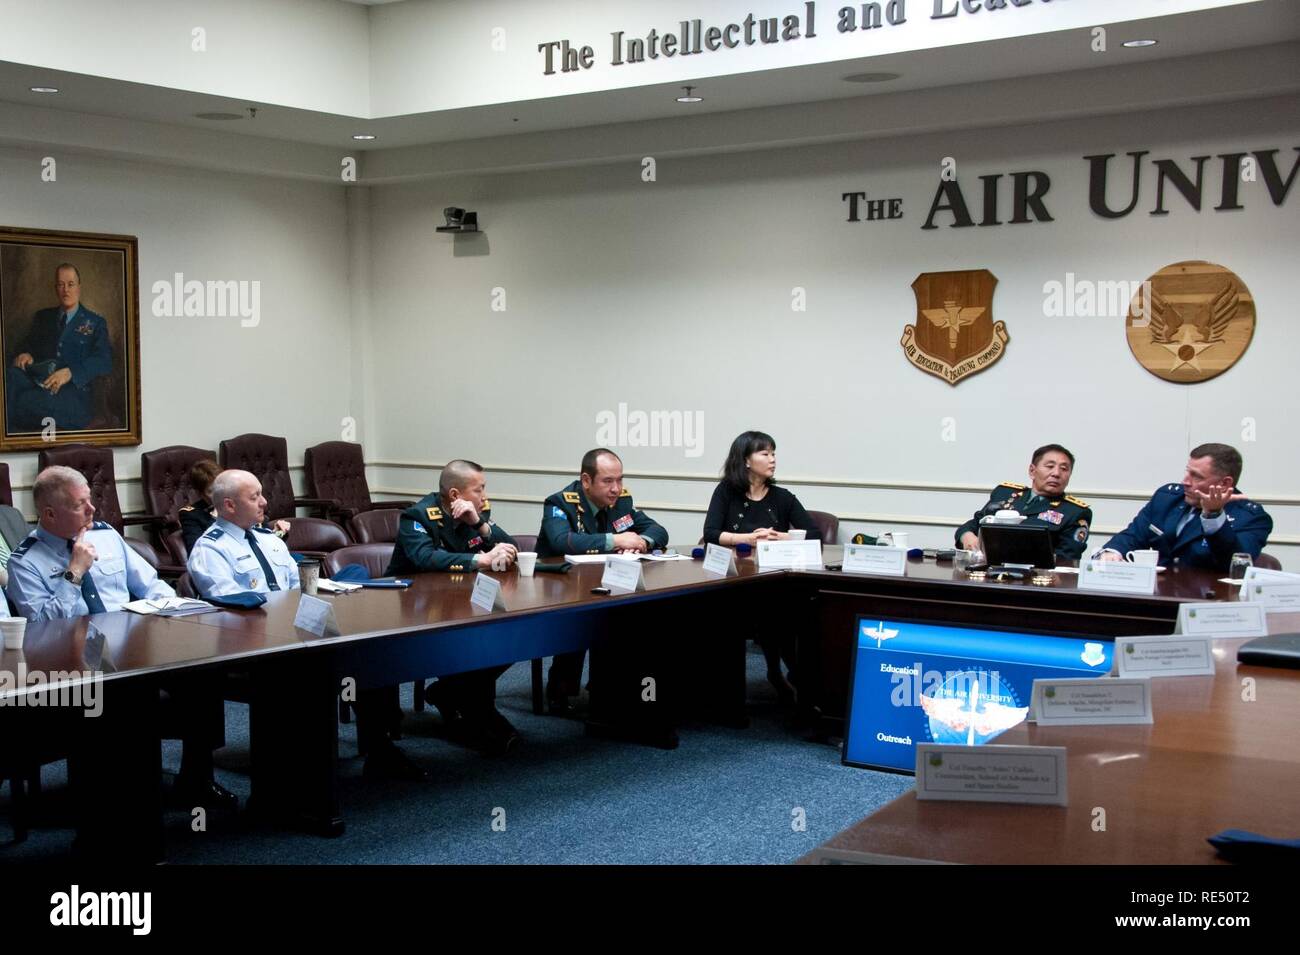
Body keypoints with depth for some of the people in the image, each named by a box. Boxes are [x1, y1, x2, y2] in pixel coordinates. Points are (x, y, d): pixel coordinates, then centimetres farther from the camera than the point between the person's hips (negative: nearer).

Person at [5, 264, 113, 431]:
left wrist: (70, 372, -19)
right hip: (37, 382, 4)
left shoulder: (96, 323, 14)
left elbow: (104, 361, -1)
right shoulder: (42, 317, 27)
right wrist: (24, 353, -4)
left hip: (73, 388, -3)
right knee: (10, 374, -34)